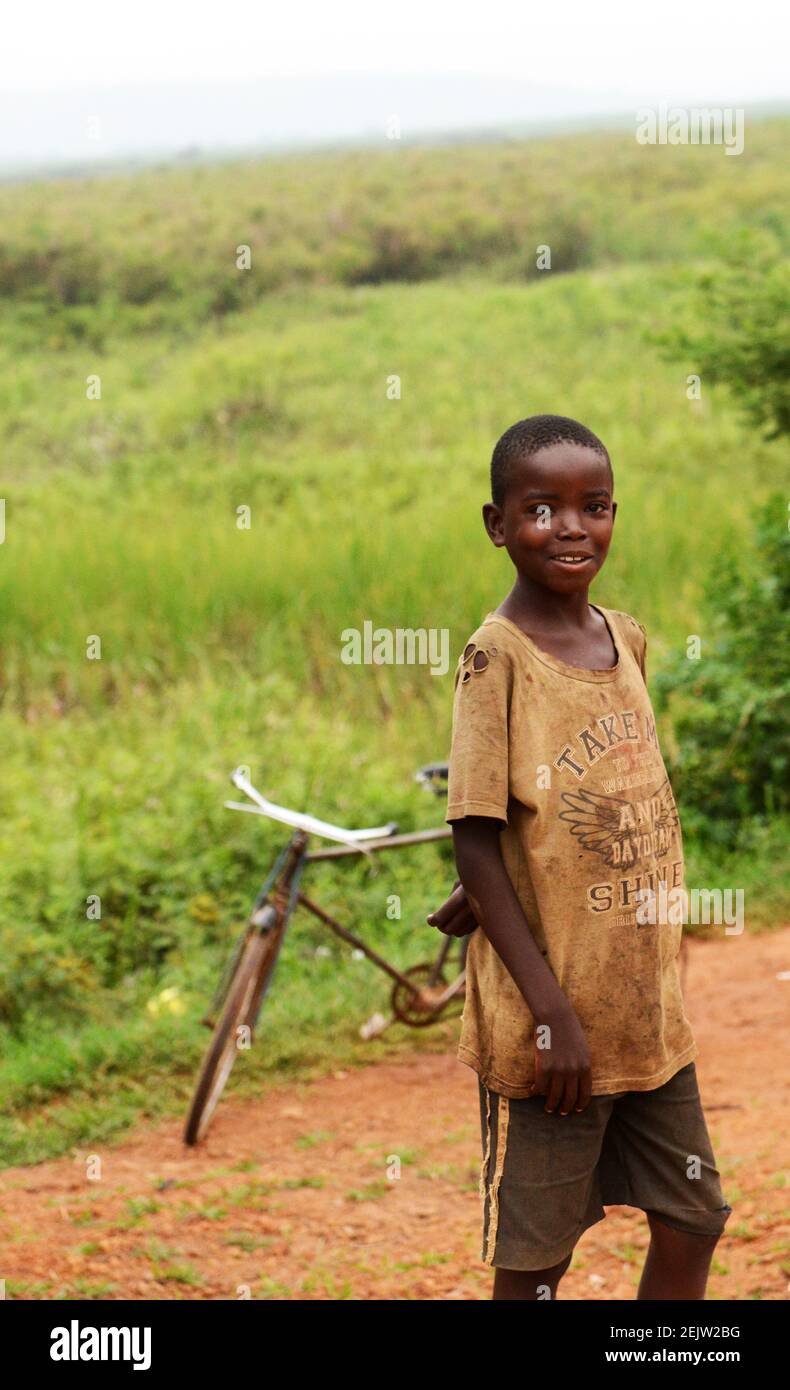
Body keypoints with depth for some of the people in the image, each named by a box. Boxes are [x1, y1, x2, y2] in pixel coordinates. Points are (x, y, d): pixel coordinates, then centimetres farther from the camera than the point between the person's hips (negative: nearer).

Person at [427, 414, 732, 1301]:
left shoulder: (626, 639, 6)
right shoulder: (497, 656, -13)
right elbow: (475, 839, -15)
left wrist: (489, 890, 2)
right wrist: (551, 1011, -19)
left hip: (650, 1012, 6)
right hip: (549, 1024, -6)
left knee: (692, 1224, 12)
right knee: (534, 1256, 3)